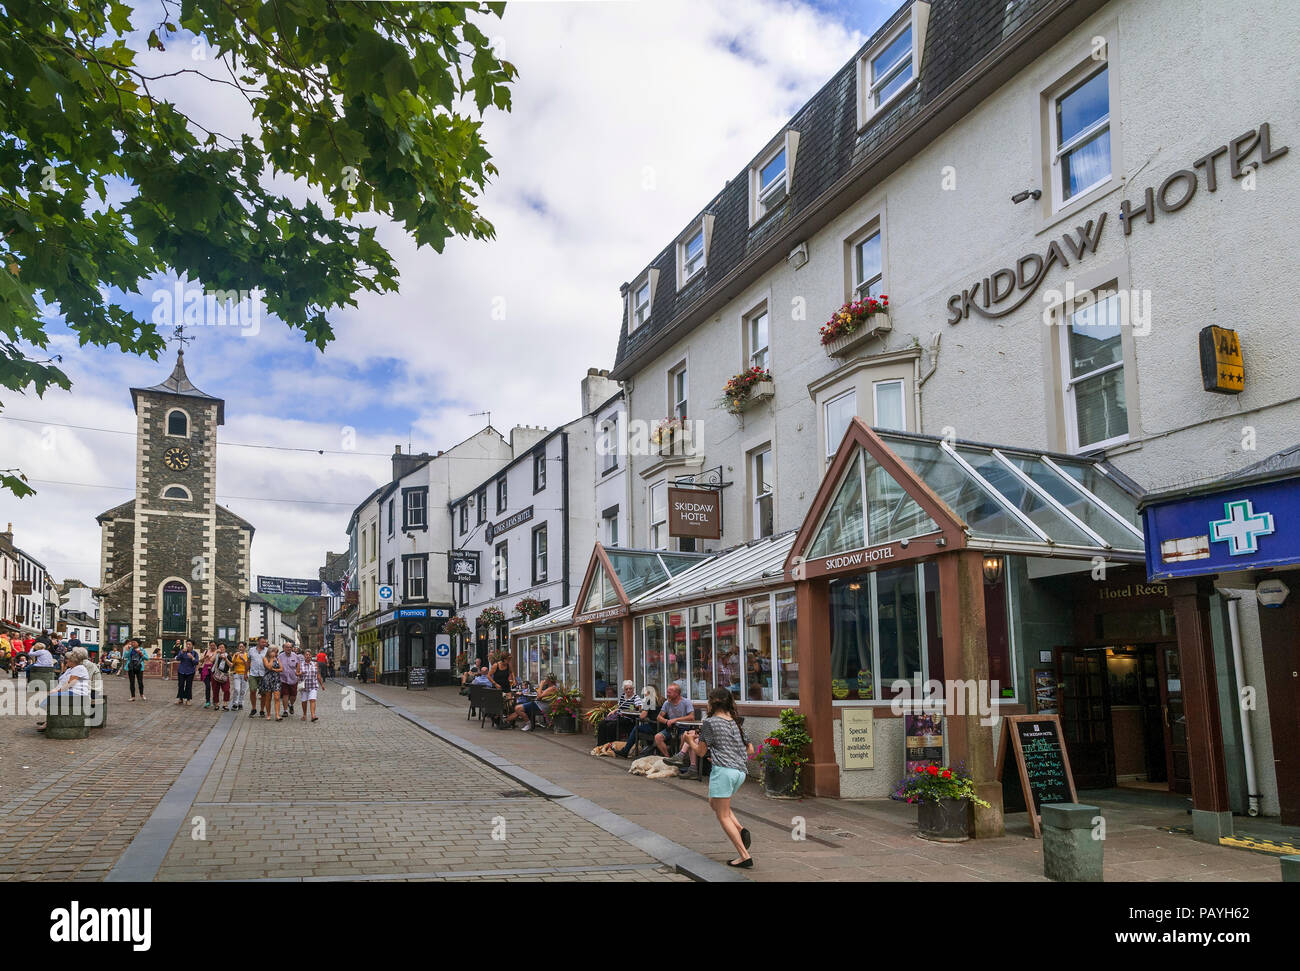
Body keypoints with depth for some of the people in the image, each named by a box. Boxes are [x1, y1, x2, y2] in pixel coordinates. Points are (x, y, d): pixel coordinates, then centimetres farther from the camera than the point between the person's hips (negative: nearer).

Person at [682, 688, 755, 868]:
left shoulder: (710, 722, -4)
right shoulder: (737, 722, 14)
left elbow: (700, 752, 0)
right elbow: (750, 750, 16)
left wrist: (690, 739, 17)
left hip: (723, 770, -7)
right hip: (741, 772, 7)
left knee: (723, 816, 2)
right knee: (714, 803, 26)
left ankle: (744, 855, -6)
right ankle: (741, 830, 5)